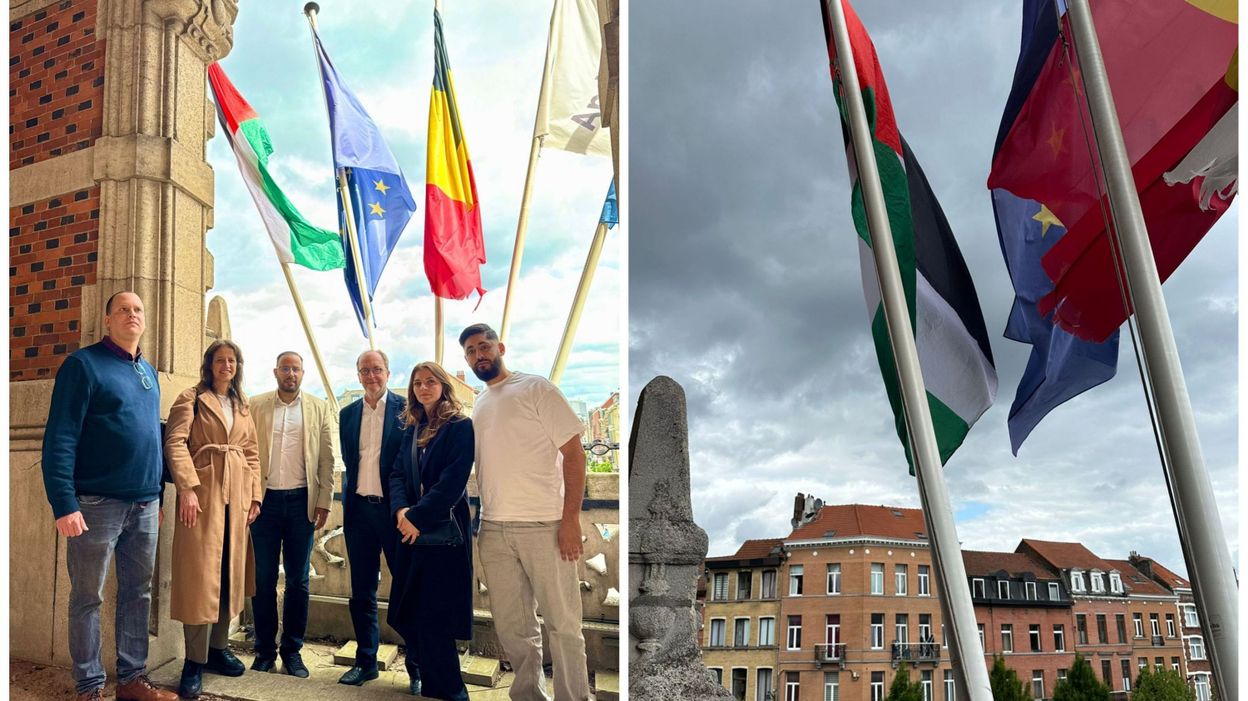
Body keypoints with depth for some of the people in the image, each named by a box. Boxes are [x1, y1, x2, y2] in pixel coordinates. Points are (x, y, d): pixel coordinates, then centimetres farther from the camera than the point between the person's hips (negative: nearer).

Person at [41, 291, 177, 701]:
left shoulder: (148, 371, 15)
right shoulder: (84, 364, -6)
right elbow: (60, 438, -12)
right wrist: (64, 503, -19)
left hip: (145, 505, 7)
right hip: (98, 503, -6)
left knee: (138, 594, 11)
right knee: (88, 598, 3)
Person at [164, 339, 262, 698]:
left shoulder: (243, 406, 19)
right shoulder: (191, 399, 2)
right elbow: (175, 443, -10)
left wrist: (254, 495, 8)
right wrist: (188, 488, -20)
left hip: (237, 495, 6)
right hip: (203, 493, -6)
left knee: (230, 572, 9)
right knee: (200, 575, -7)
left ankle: (218, 647, 20)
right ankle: (195, 661, -1)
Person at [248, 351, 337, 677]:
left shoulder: (318, 408, 7)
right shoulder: (255, 406, 6)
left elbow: (326, 459, 4)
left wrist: (324, 501, -2)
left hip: (302, 501, 0)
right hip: (265, 499, 0)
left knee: (298, 580, 5)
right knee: (264, 579, 4)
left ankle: (292, 650, 15)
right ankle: (265, 650, 15)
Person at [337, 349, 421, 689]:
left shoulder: (406, 409, -4)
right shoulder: (348, 414, 11)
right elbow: (348, 461, 16)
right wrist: (347, 502, 8)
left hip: (394, 509, -4)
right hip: (358, 509, 5)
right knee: (362, 591, 11)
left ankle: (417, 667, 9)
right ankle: (366, 661, 23)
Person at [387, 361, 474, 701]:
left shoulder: (461, 426, -6)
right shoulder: (413, 429, 15)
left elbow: (452, 482, -14)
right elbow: (398, 474, 9)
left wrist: (418, 517, -17)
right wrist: (401, 510, -10)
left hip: (444, 534, -6)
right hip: (413, 532, 7)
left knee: (436, 620, -5)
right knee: (412, 616, 7)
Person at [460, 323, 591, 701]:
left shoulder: (535, 388, -3)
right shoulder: (477, 407, 16)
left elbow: (574, 451, -7)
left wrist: (571, 517, -15)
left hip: (543, 525, -6)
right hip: (493, 530, 6)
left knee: (562, 623, -1)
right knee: (511, 627, 12)